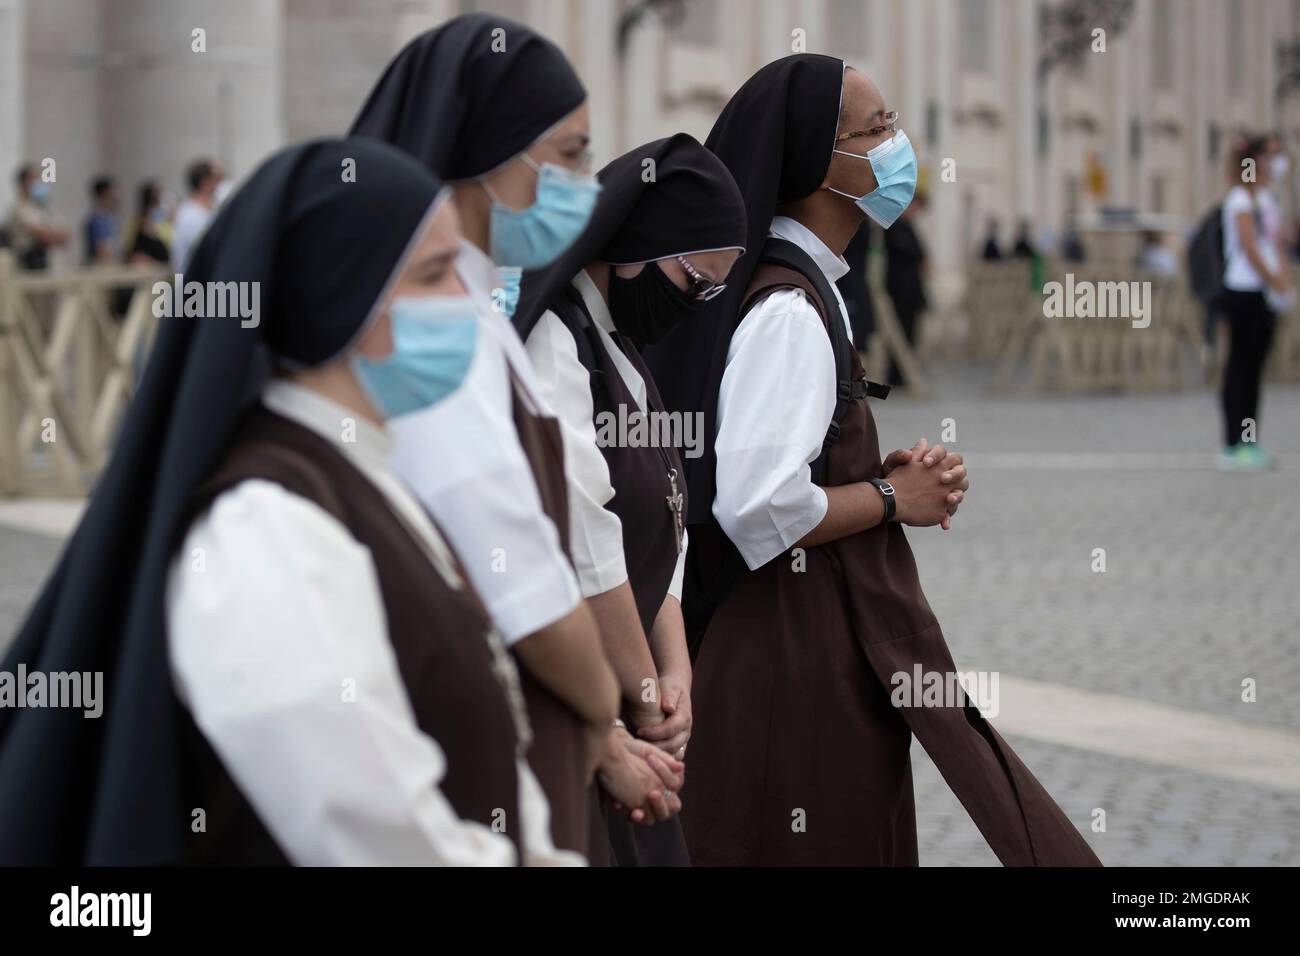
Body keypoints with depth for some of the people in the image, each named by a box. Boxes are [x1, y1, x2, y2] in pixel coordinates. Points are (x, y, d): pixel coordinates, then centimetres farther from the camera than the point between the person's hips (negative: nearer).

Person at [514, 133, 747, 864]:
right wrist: (649, 697, -9)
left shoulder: (616, 346, 15)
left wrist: (674, 675, 1)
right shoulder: (551, 344, -16)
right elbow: (583, 549, -18)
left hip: (621, 708, 9)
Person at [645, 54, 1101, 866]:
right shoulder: (787, 312, -19)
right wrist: (893, 498, -13)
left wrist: (890, 471, 6)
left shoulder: (799, 287, 12)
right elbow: (756, 505, -29)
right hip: (802, 654, -10)